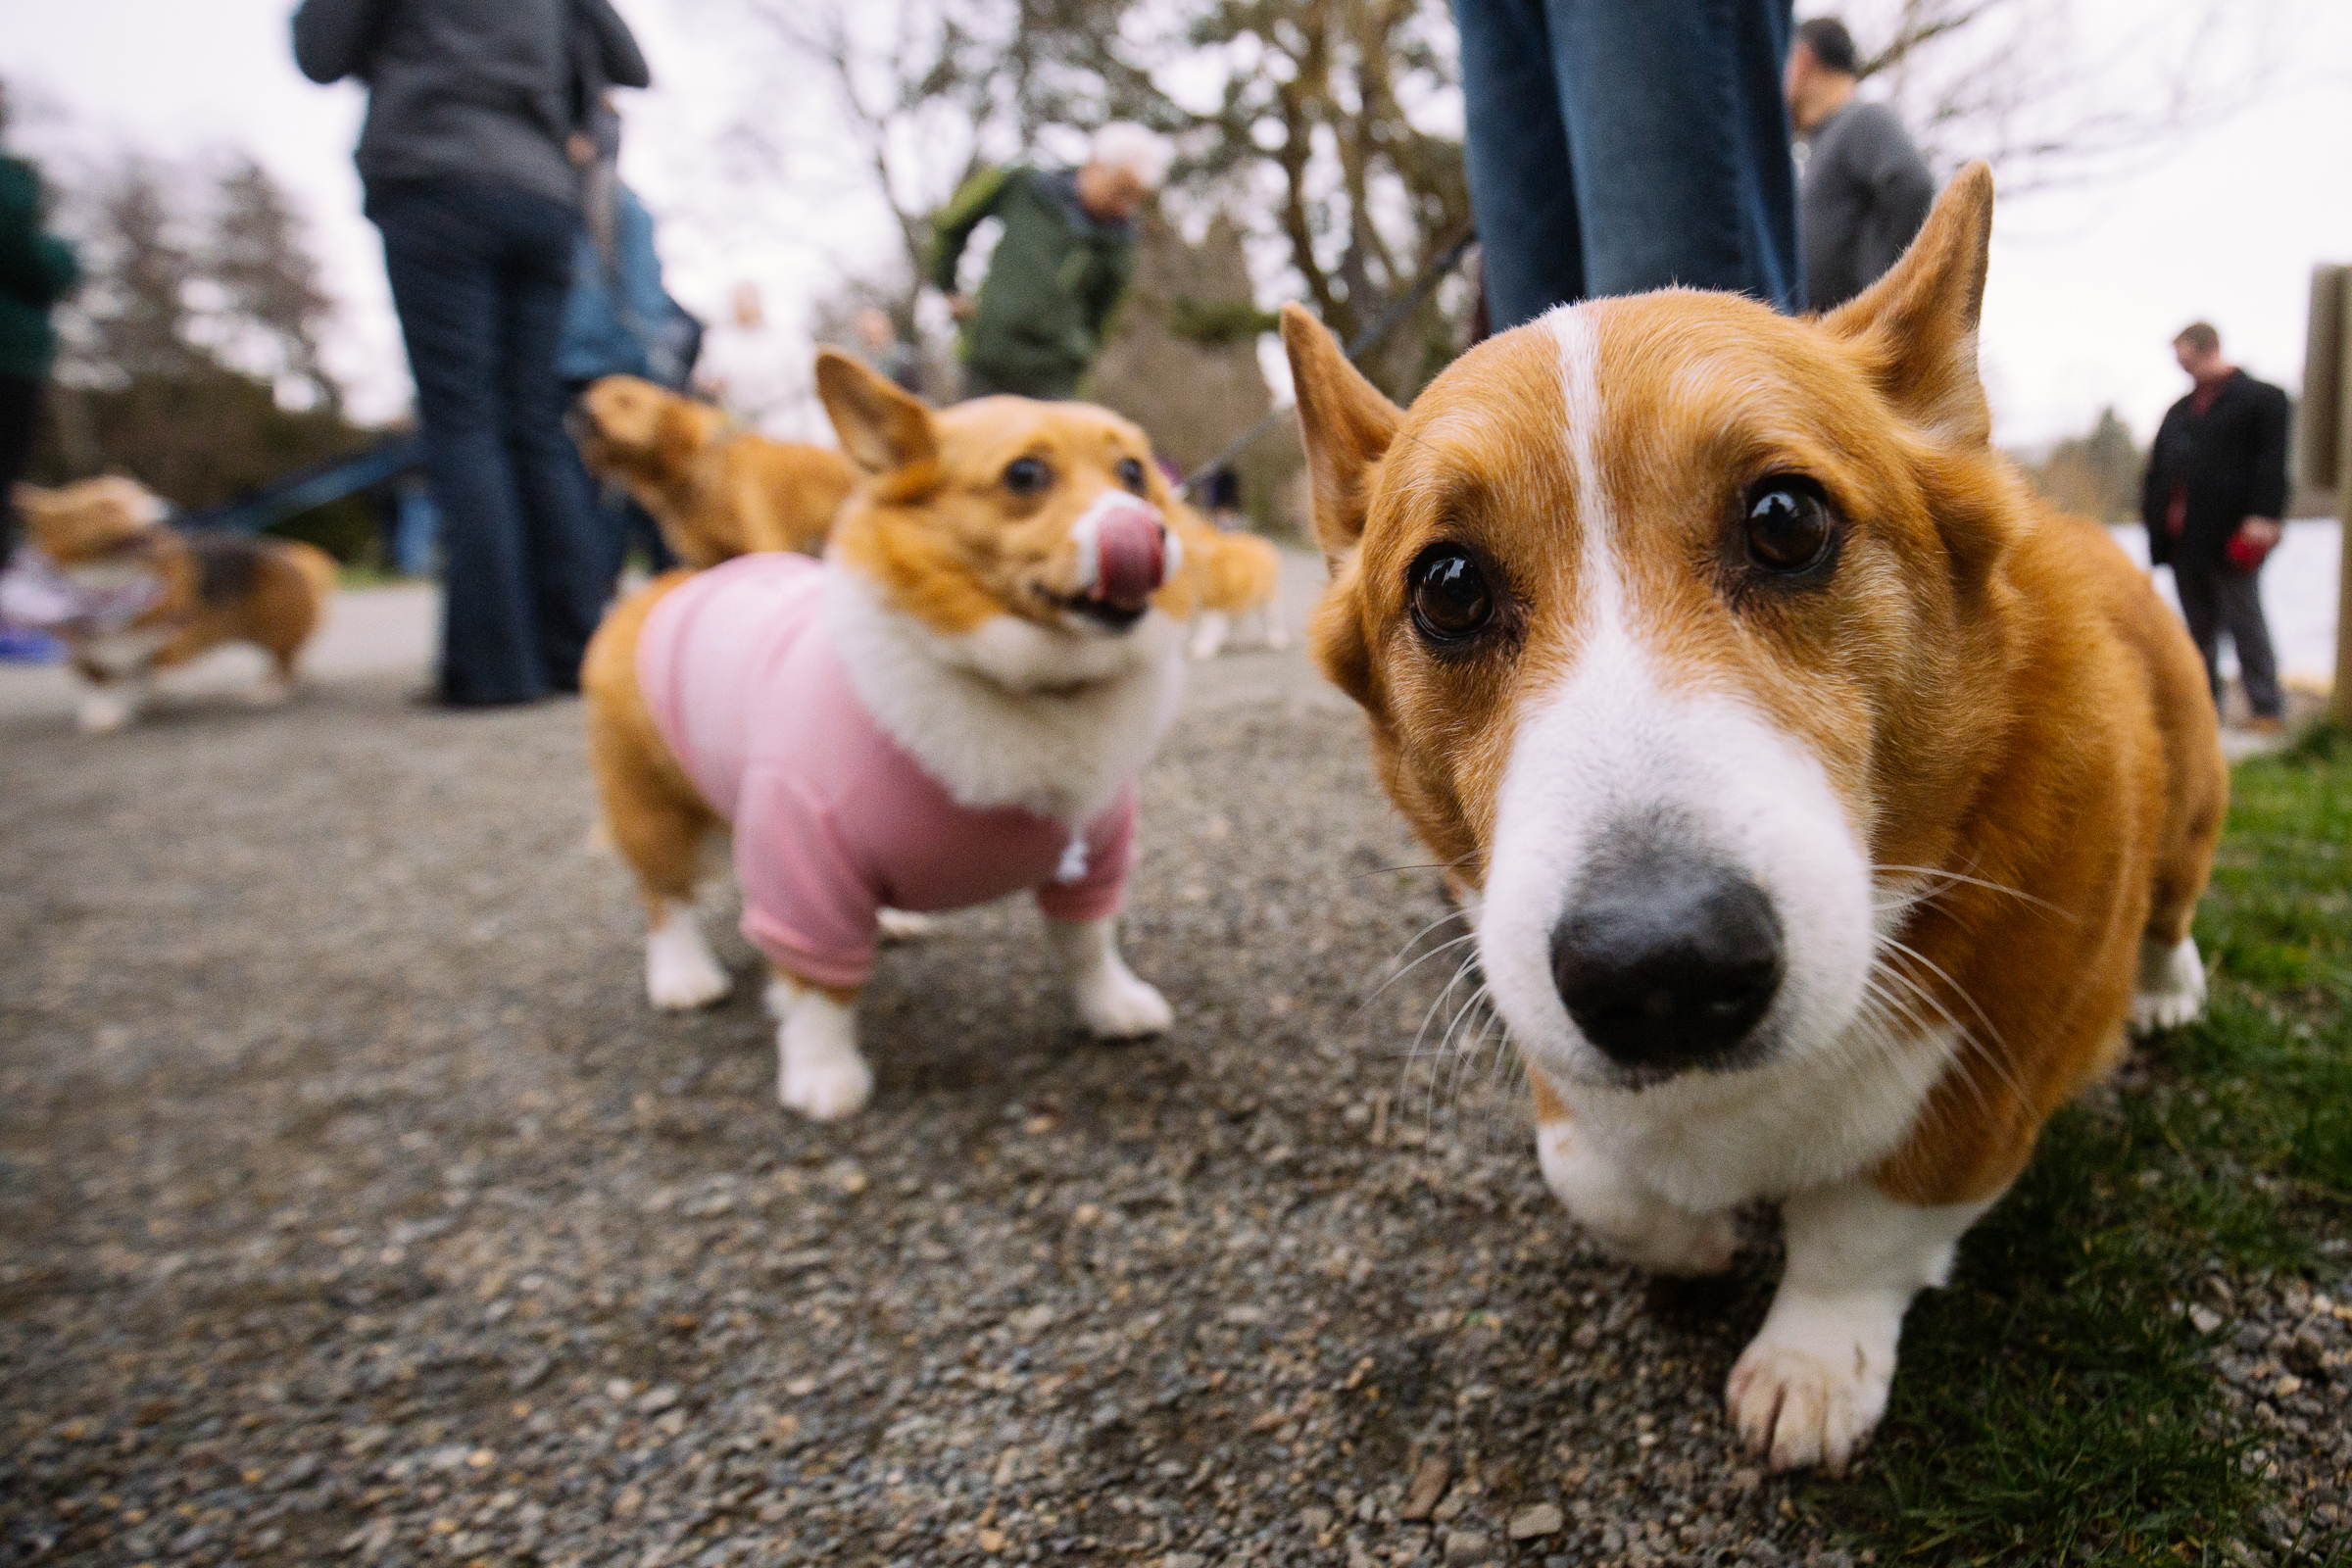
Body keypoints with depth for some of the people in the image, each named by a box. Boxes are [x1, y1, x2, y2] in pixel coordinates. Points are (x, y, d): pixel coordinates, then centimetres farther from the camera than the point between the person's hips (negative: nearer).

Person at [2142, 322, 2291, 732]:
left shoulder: (2261, 398, 1)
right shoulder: (2179, 410, 19)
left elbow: (2271, 462, -7)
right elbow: (2157, 467, 18)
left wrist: (2263, 516, -16)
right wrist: (2153, 513, 7)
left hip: (2231, 536, -6)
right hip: (2183, 538, 6)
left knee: (2245, 622, -2)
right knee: (2199, 627, 11)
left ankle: (2268, 710, 5)